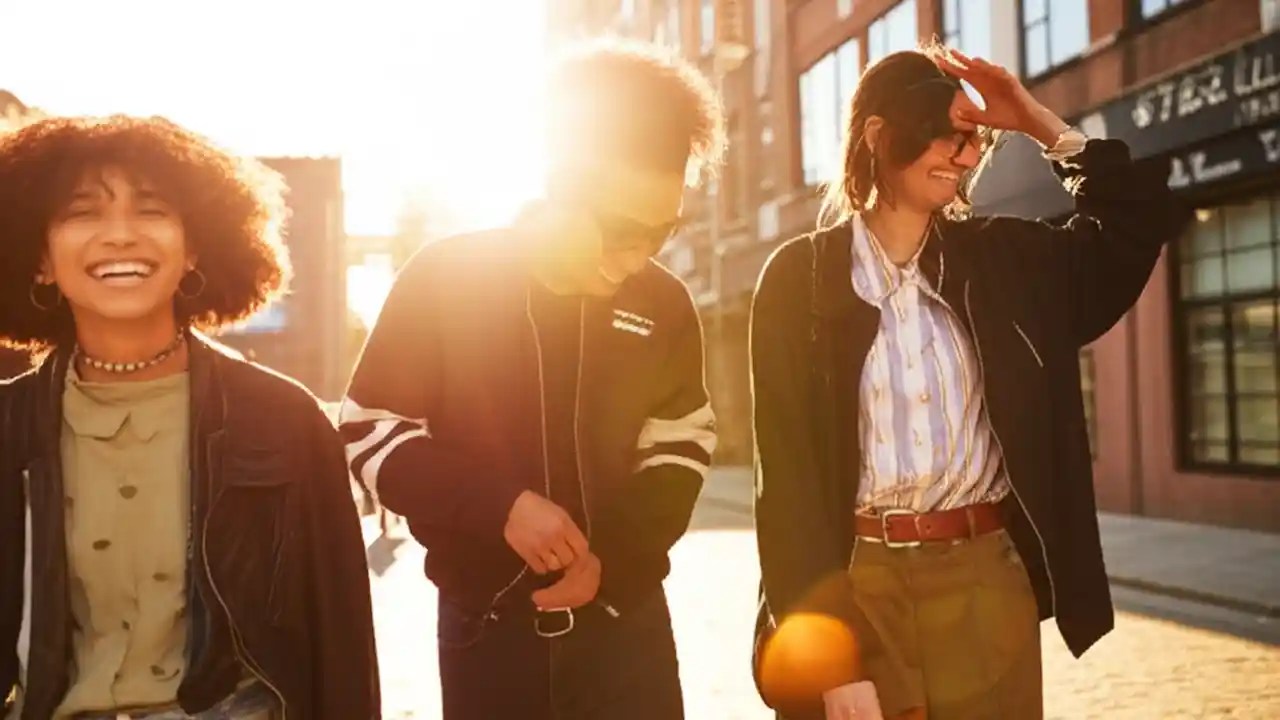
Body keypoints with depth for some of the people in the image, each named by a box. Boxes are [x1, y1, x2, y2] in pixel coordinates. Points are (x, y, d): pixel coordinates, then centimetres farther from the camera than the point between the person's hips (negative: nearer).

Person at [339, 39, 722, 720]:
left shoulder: (664, 304, 0)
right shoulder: (444, 279, -8)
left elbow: (678, 453, 6)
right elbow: (368, 431, -5)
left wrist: (616, 560, -11)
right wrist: (500, 505, -17)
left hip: (623, 616, 2)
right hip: (485, 623, -1)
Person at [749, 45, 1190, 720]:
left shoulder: (998, 258, 7)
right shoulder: (800, 278, -4)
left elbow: (1144, 217, 11)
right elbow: (788, 470, -9)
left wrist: (1039, 124, 2)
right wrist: (830, 661, -15)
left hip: (988, 586, 3)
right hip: (854, 588, -3)